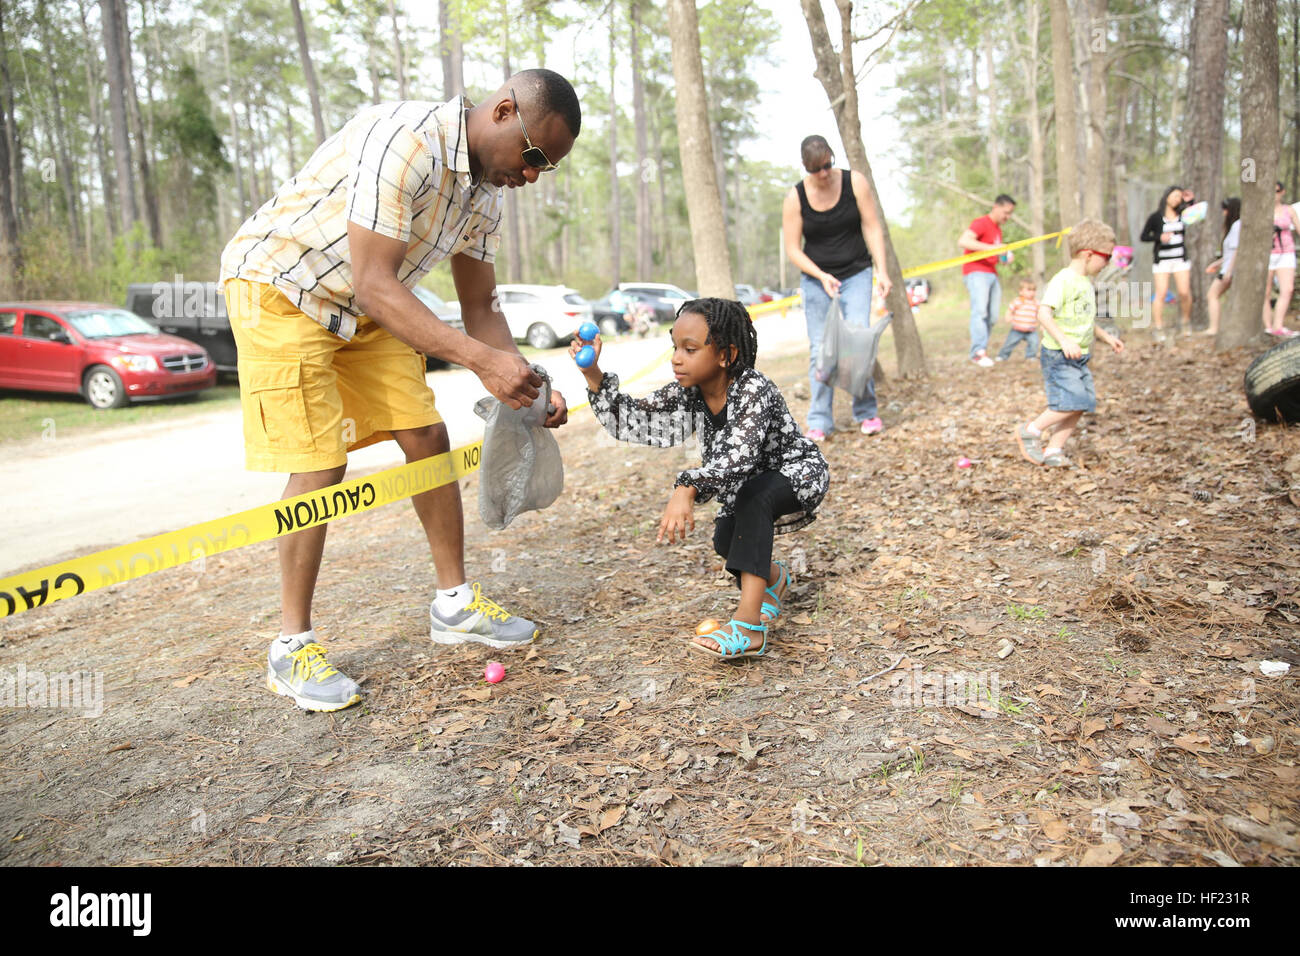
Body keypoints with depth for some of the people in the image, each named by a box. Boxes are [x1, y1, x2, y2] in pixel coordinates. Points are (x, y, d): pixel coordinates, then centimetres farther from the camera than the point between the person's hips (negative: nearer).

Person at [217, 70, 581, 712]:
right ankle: (293, 647, 1)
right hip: (280, 290, -8)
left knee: (427, 438, 2)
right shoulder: (405, 140, -29)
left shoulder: (485, 192, -1)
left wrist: (523, 383, -15)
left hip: (361, 308, 8)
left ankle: (455, 603, 15)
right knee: (319, 465, -13)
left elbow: (480, 306, 2)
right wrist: (480, 358, -41)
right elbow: (373, 284, -34)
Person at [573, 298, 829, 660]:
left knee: (752, 495, -35)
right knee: (725, 541, -10)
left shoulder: (753, 389, -33)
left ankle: (749, 624, -40)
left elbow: (739, 455, -48)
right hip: (750, 488, 8)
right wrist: (593, 375, -24)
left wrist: (686, 490, -63)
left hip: (799, 474, -7)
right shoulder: (687, 395, -11)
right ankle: (772, 577, 27)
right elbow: (631, 420, -11)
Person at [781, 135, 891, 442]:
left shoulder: (854, 181, -8)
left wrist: (882, 270, -15)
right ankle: (819, 421, 2)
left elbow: (872, 227, -6)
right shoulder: (795, 198, -9)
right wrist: (821, 276, -21)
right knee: (820, 349, -2)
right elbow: (792, 249, -7)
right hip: (815, 278, 0)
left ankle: (866, 412, 3)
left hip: (856, 274, 0)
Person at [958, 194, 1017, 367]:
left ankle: (979, 350, 8)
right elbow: (963, 241, -22)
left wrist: (1005, 258, 10)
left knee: (992, 316, 3)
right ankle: (979, 351, -28)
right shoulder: (981, 223, -5)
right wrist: (991, 248, -26)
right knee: (980, 310, -22)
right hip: (976, 272, -9)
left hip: (991, 274, 9)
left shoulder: (998, 229, 23)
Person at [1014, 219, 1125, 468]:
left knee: (1081, 405, 4)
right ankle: (1031, 431, 0)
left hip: (1079, 357, 9)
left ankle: (1053, 450, 11)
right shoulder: (1063, 280, -14)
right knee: (1071, 402, -17)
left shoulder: (1086, 283, 16)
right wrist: (1064, 341, -32)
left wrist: (1106, 337, 29)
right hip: (1058, 356, -9)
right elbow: (1044, 313, -24)